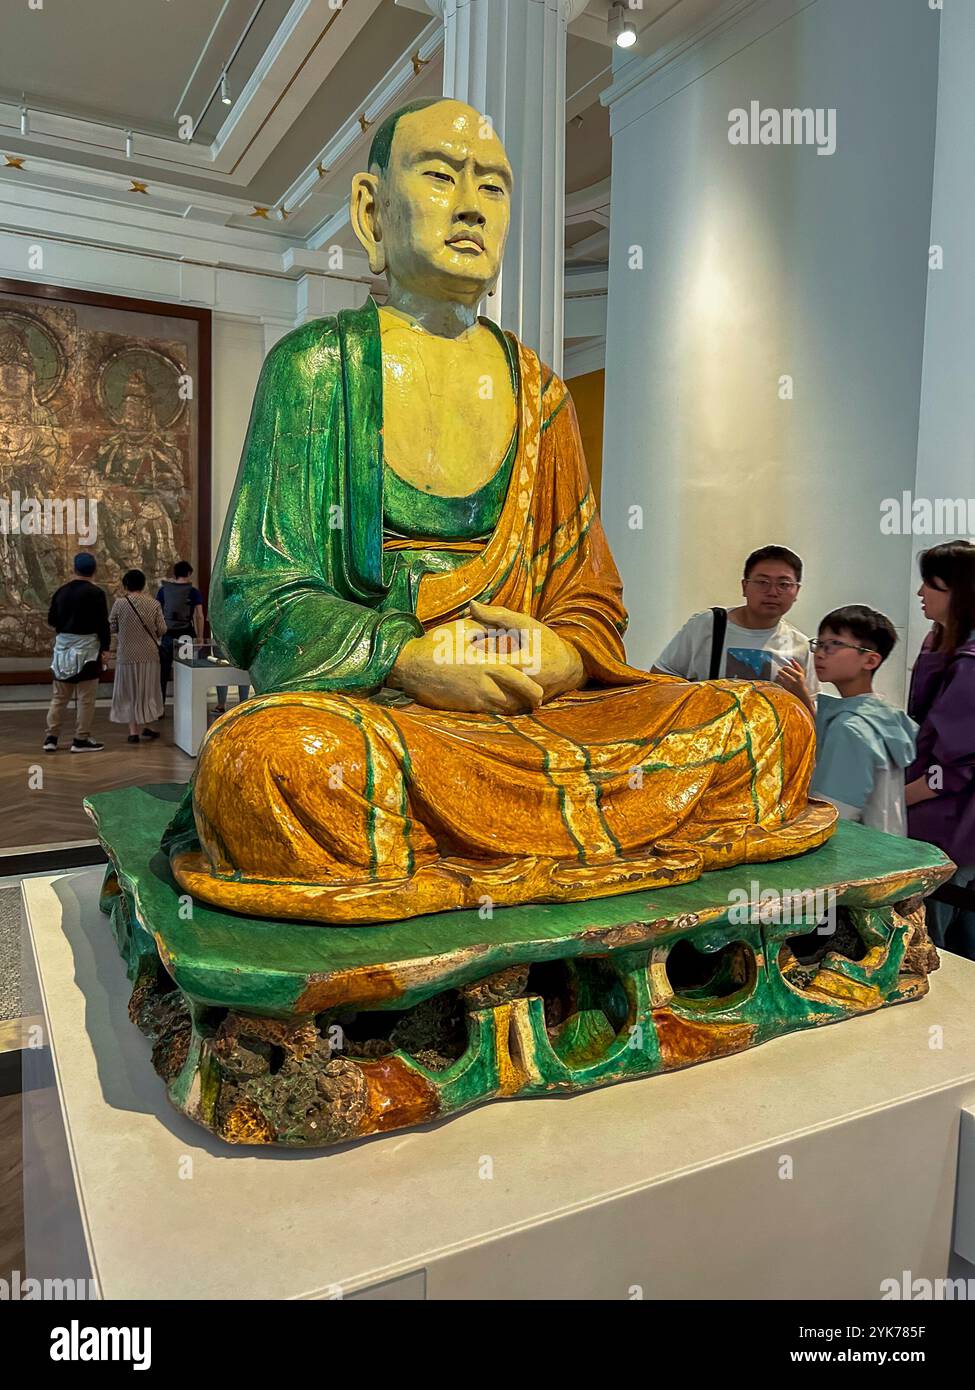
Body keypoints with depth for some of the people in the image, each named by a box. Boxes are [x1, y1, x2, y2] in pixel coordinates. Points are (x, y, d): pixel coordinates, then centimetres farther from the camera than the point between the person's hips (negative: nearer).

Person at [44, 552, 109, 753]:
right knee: (85, 698, 1)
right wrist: (105, 648, -8)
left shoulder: (61, 591, 6)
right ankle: (81, 740, 2)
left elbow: (51, 620, 11)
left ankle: (51, 737, 13)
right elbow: (102, 623, -14)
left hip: (63, 646, 5)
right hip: (86, 647, -5)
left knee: (59, 696, 13)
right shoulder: (96, 593, -10)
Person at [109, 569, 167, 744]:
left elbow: (111, 627, -2)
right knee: (147, 690, 15)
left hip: (127, 655, -1)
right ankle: (146, 727, 19)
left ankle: (133, 731, 7)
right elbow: (162, 630, -4)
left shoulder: (120, 603, -8)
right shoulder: (153, 604, -5)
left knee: (129, 691, 8)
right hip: (149, 655, 1)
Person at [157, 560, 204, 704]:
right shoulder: (193, 592, -1)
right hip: (186, 635, -1)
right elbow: (199, 616, -3)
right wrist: (200, 636, 4)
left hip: (167, 635, 2)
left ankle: (160, 706, 9)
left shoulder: (164, 589, 5)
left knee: (163, 671, 7)